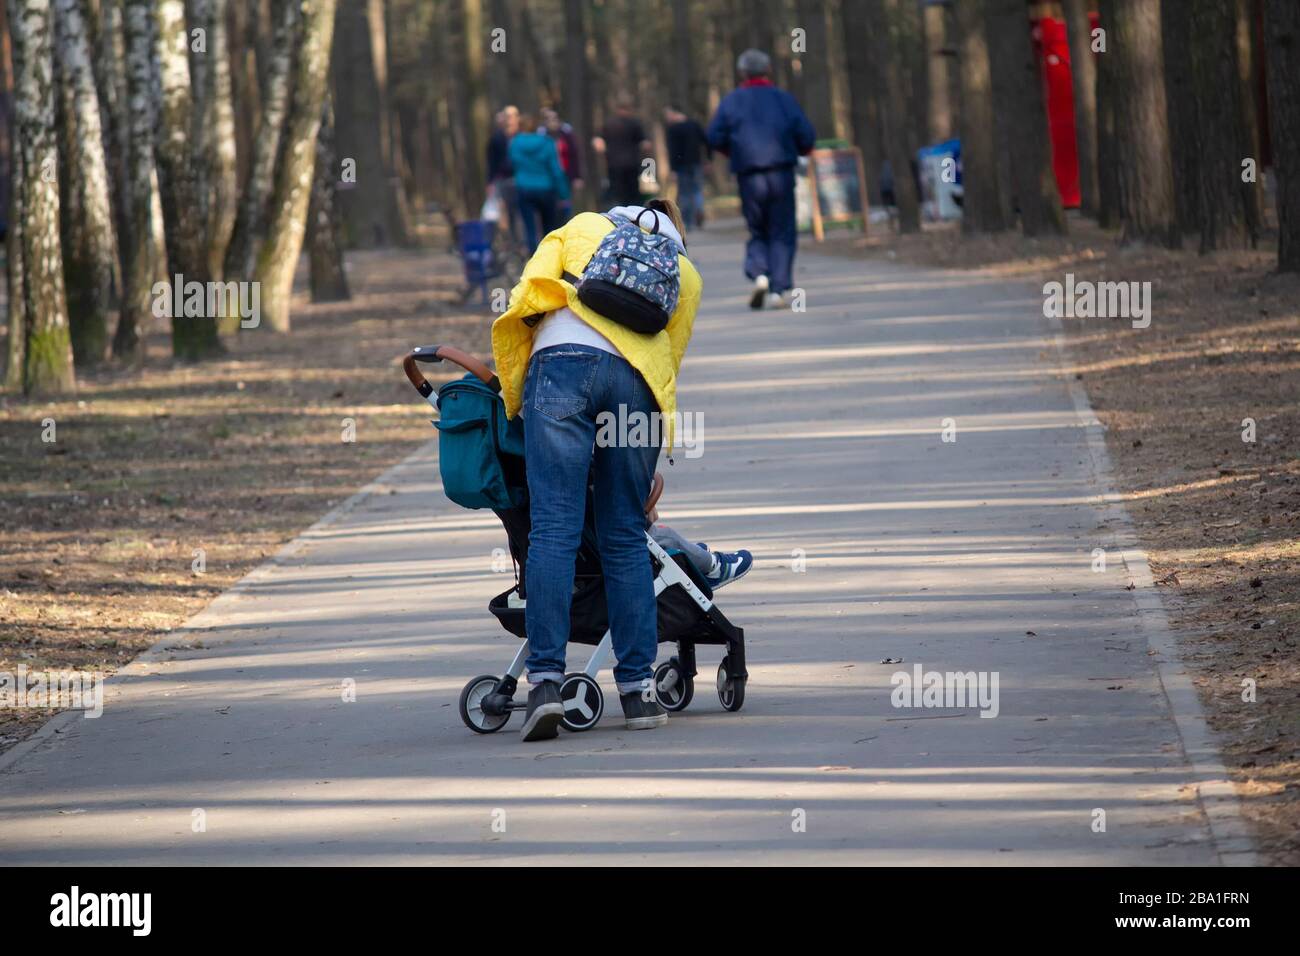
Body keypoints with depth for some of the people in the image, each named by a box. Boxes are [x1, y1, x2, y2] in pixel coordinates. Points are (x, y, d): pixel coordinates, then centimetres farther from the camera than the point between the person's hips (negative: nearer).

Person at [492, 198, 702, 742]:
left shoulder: (583, 226, 29)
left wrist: (519, 389, 22)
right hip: (635, 382, 1)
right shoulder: (685, 273, 30)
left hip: (563, 361, -1)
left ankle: (545, 680, -19)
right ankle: (637, 690, 4)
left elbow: (529, 294, 15)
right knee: (625, 538, 8)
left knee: (553, 529, -8)